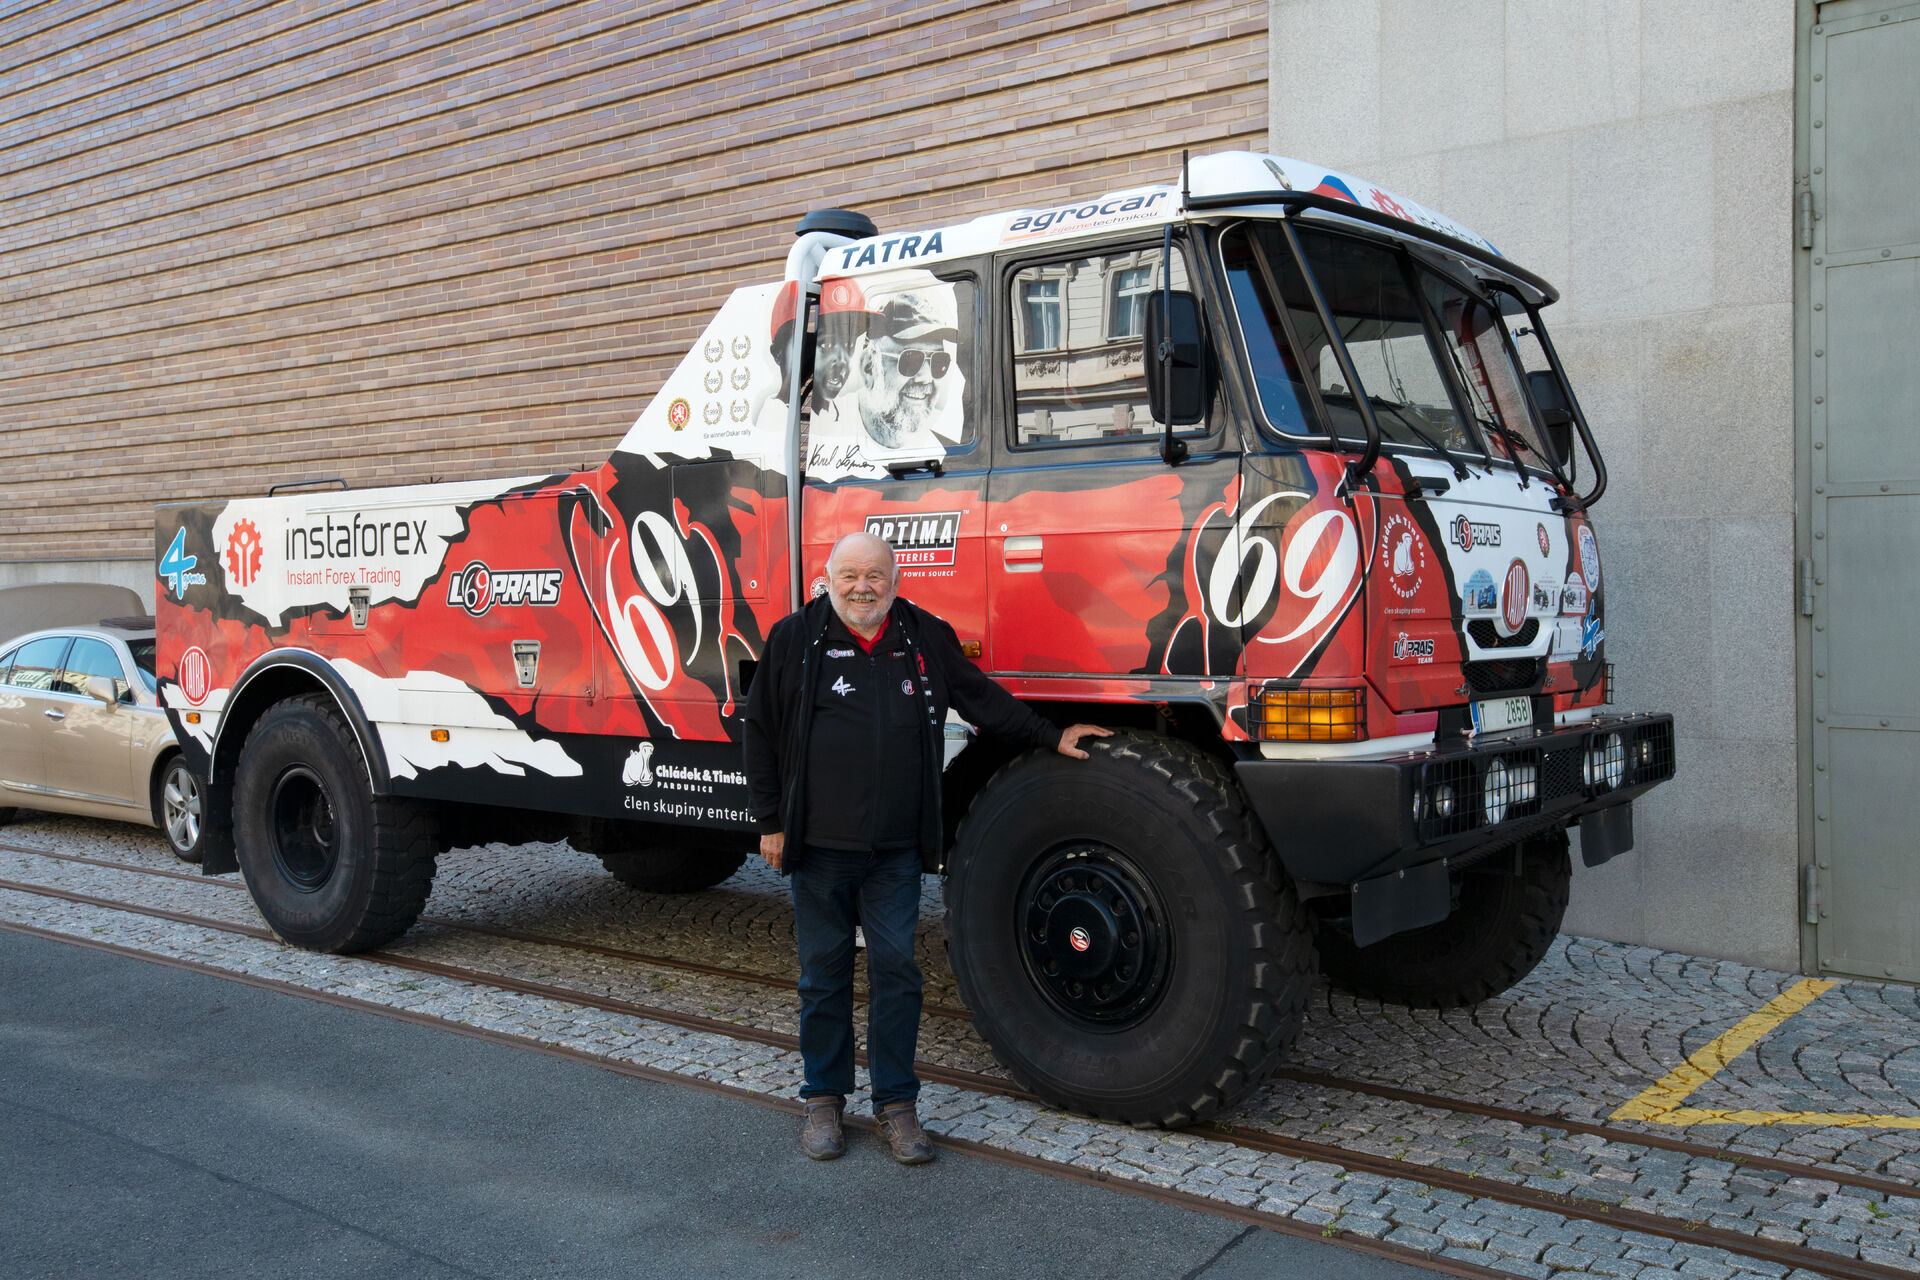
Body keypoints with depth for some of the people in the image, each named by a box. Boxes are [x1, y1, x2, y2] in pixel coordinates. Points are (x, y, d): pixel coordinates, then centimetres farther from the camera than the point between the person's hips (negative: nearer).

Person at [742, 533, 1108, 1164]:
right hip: (819, 847, -1)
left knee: (897, 969, 4)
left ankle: (897, 1103, 17)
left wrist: (1053, 737, 18)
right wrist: (771, 821, 1)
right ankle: (824, 1098, 23)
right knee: (824, 973, 8)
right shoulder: (794, 638, 0)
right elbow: (761, 732, 4)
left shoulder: (927, 638, 7)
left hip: (897, 851, 1)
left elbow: (984, 699, 19)